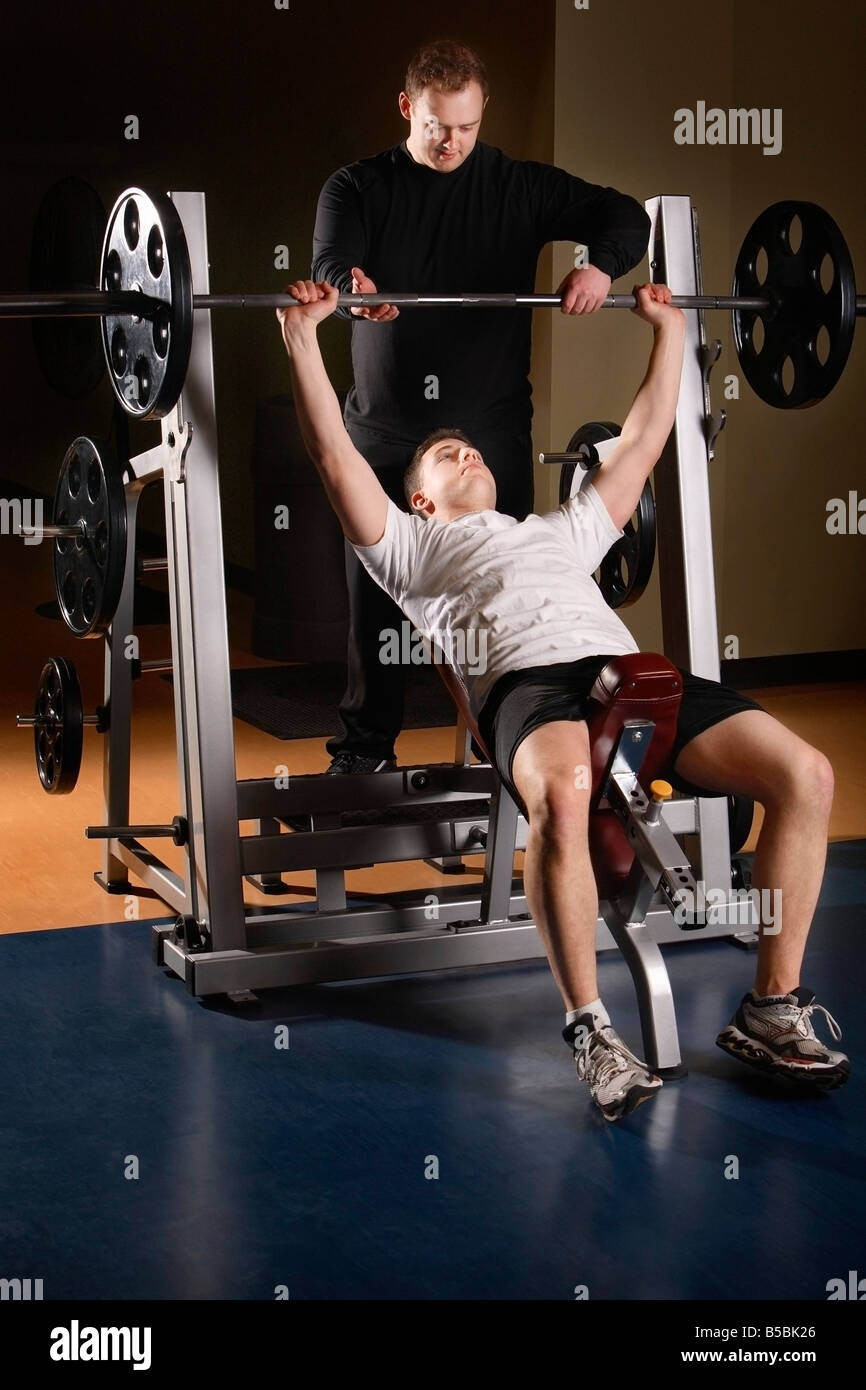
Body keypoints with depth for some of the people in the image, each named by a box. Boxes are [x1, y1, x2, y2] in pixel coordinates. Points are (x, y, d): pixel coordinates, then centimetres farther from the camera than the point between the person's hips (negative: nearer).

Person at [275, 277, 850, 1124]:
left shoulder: (561, 531, 42)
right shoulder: (411, 546, 30)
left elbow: (641, 444, 45)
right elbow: (334, 457, 20)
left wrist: (668, 330, 47)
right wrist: (302, 337, 16)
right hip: (528, 681, -4)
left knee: (804, 774, -20)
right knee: (561, 799, -43)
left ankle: (772, 1009, -12)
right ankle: (588, 1027, -27)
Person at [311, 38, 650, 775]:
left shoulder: (518, 186, 5)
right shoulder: (360, 188, 3)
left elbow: (625, 216, 3)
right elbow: (331, 262, -14)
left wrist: (600, 265, -20)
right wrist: (350, 287, -40)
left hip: (492, 431, 1)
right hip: (387, 433, 0)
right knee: (375, 598, 4)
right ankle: (364, 753, 16)